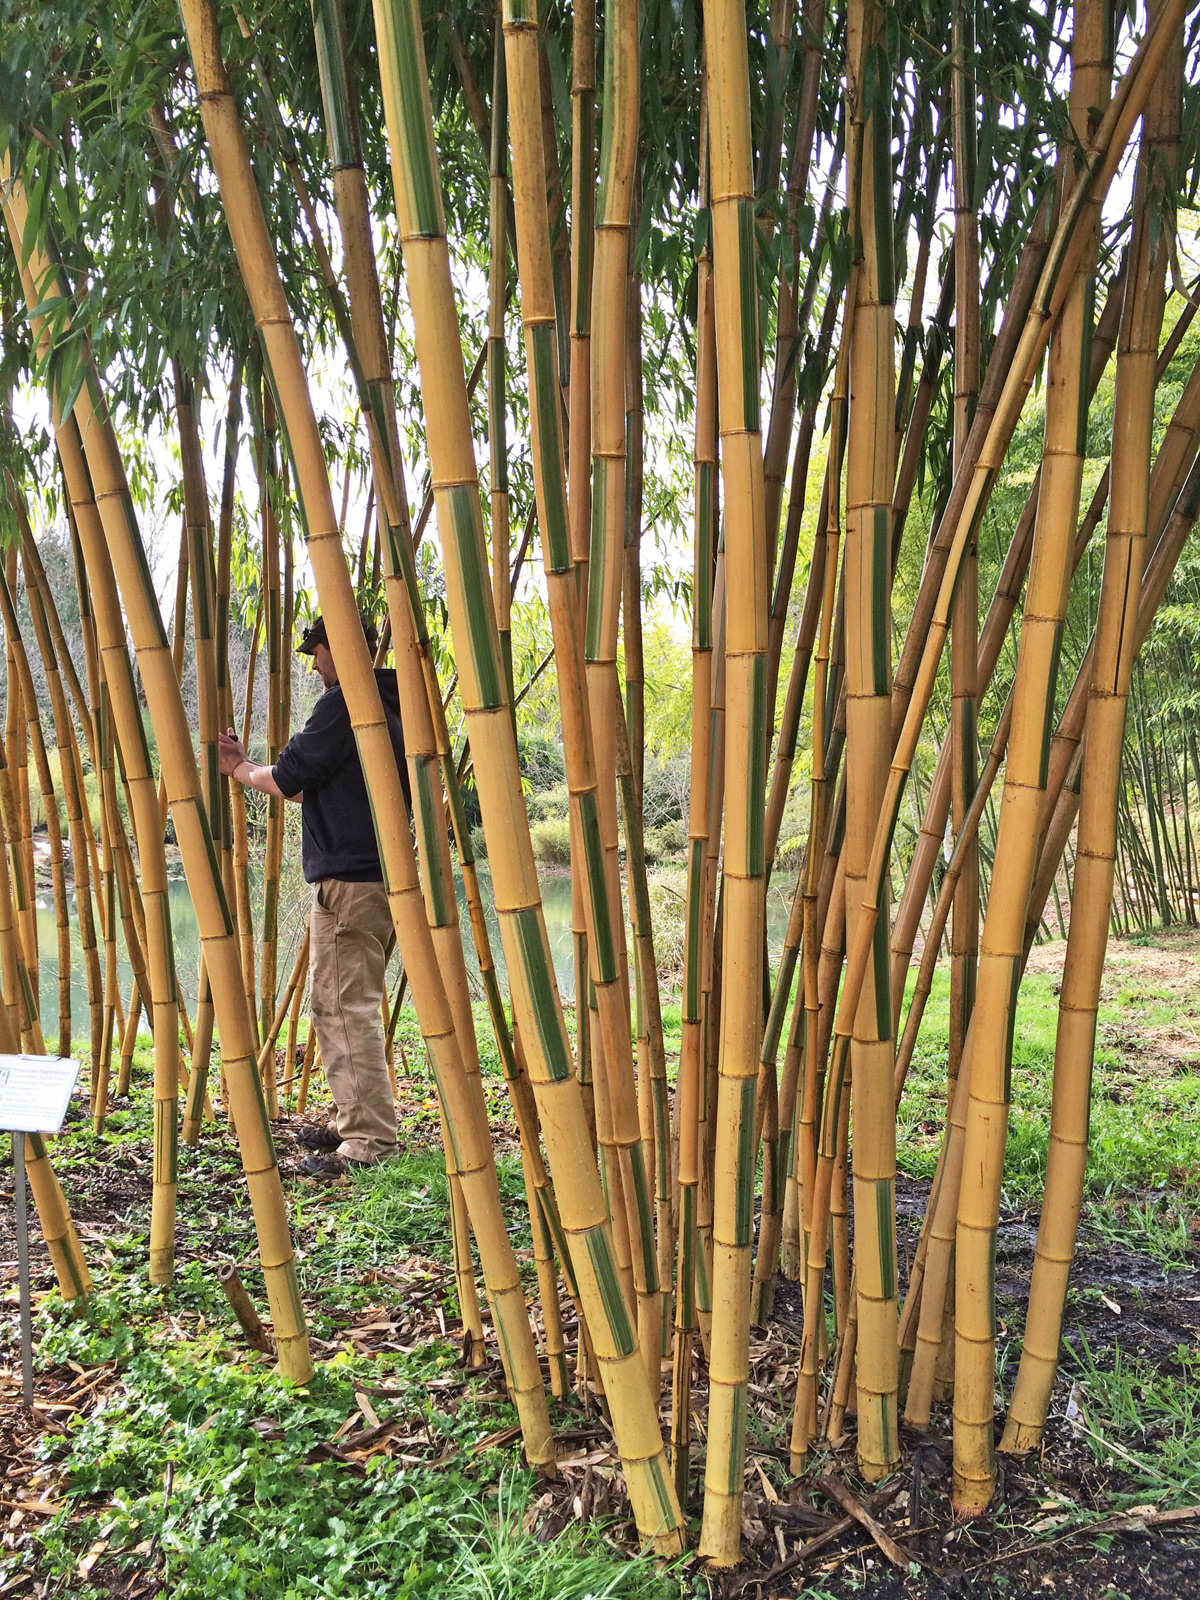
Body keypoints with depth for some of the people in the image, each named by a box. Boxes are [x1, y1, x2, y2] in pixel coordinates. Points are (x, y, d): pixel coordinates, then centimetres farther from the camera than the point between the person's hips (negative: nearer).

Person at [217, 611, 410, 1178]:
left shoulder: (344, 703, -11)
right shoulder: (387, 708, 19)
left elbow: (290, 779, -11)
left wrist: (238, 770, 9)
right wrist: (250, 766, 25)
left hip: (349, 880, -10)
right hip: (379, 875, 10)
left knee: (348, 1008, -8)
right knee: (334, 1005, 17)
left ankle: (372, 1140, -7)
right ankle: (353, 1121, 23)